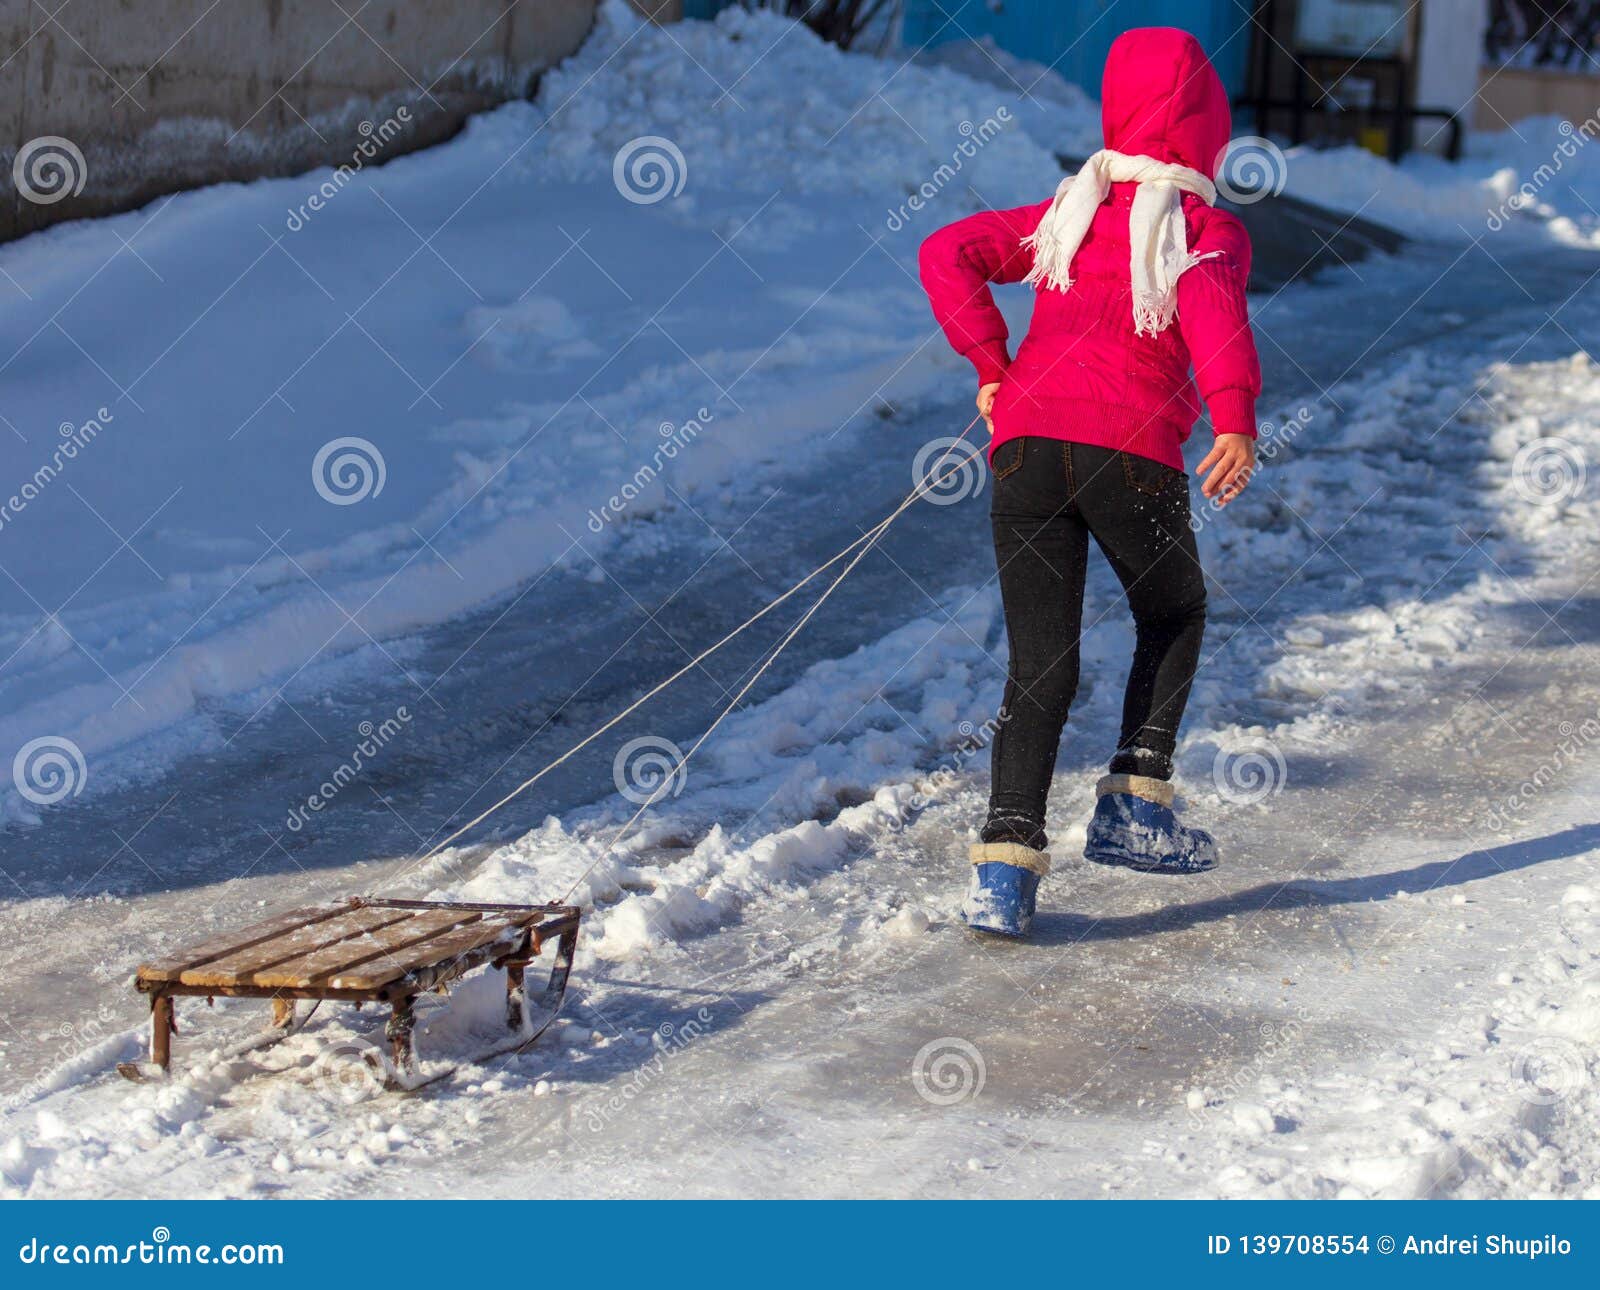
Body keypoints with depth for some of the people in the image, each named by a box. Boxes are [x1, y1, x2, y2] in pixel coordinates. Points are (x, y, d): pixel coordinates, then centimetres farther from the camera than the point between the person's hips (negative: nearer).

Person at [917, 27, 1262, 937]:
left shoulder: (1068, 213, 20)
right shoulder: (1210, 230, 7)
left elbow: (949, 254, 12)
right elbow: (1212, 308, -14)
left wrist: (992, 365, 13)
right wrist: (1236, 420, -28)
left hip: (1026, 441, 3)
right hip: (1132, 449, -3)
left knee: (1040, 664, 6)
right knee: (1174, 619, 23)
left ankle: (1007, 862, -7)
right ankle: (1136, 804, 15)